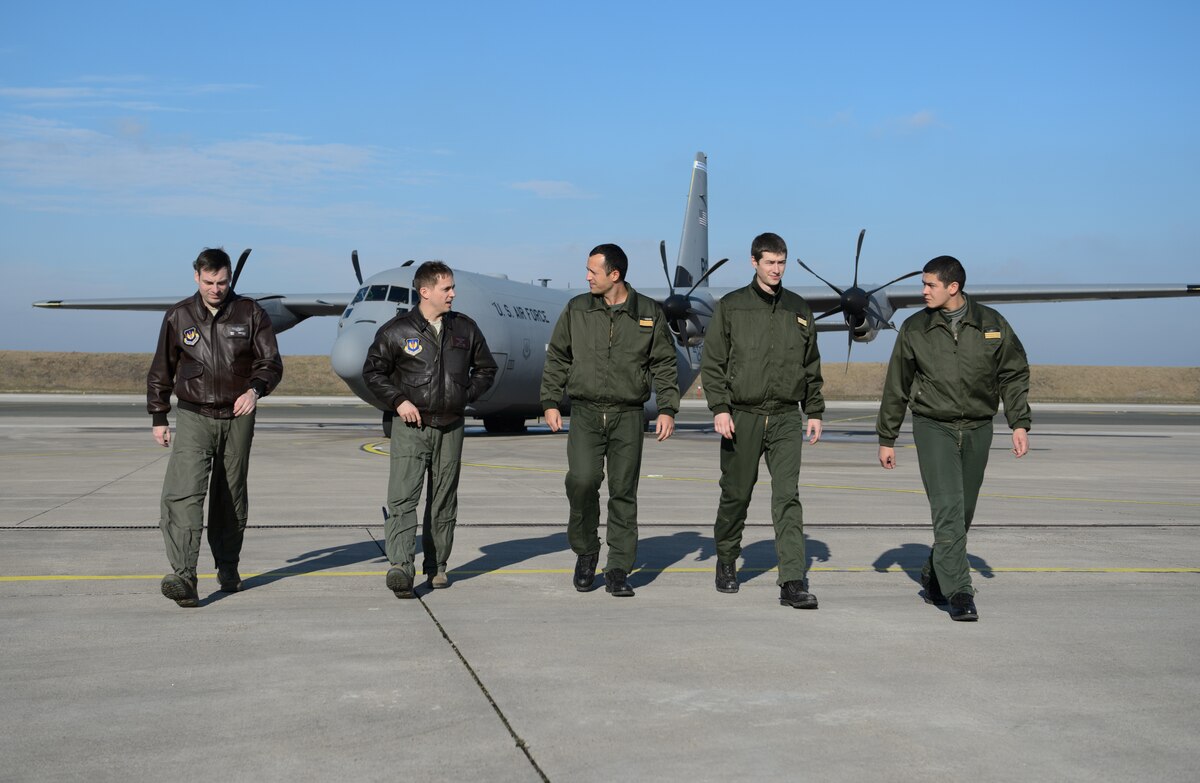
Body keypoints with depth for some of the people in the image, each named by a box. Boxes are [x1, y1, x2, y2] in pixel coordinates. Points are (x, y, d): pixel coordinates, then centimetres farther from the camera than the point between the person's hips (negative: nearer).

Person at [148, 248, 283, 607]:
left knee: (231, 498, 10)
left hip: (237, 418, 1)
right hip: (193, 416, -1)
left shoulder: (250, 314, 2)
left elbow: (271, 362, 3)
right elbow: (161, 371, 12)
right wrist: (159, 418, 11)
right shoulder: (178, 317, 4)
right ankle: (183, 576, -24)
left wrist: (255, 389, -18)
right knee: (184, 493, -17)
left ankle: (228, 569, 25)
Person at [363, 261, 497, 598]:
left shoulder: (465, 329, 8)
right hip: (410, 426, -3)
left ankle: (437, 566, 20)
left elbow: (485, 369, 19)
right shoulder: (397, 331, -3)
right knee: (403, 497, -14)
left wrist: (464, 396, 6)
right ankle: (400, 567, -19)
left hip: (450, 427, 4)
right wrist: (398, 401, -7)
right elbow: (372, 371, 4)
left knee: (444, 501, 9)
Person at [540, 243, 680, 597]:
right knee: (582, 480, -16)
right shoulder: (576, 310, 7)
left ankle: (618, 570, 9)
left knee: (623, 491, 1)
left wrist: (667, 409, 0)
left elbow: (665, 365, 8)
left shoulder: (649, 313, 4)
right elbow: (557, 358, 12)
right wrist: (550, 402, 6)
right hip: (585, 412, 0)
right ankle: (585, 553, 6)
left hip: (628, 416, 0)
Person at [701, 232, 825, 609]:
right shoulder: (731, 306, 2)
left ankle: (793, 581, -10)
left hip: (786, 418, 1)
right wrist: (719, 408, -10)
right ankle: (726, 563, 31)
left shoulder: (799, 309, 10)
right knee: (735, 495, 9)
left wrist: (815, 412, 11)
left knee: (787, 497, -7)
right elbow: (712, 363, 0)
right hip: (742, 416, -1)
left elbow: (812, 366, 16)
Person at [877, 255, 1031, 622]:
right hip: (933, 427, -2)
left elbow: (1014, 376, 8)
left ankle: (935, 577, 29)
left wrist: (1020, 424, -2)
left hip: (977, 430, 2)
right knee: (948, 510, -14)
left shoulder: (992, 324, 2)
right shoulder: (915, 329, 1)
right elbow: (896, 387, 7)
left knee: (963, 515, 9)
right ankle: (958, 592, -14)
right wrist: (887, 438, 7)